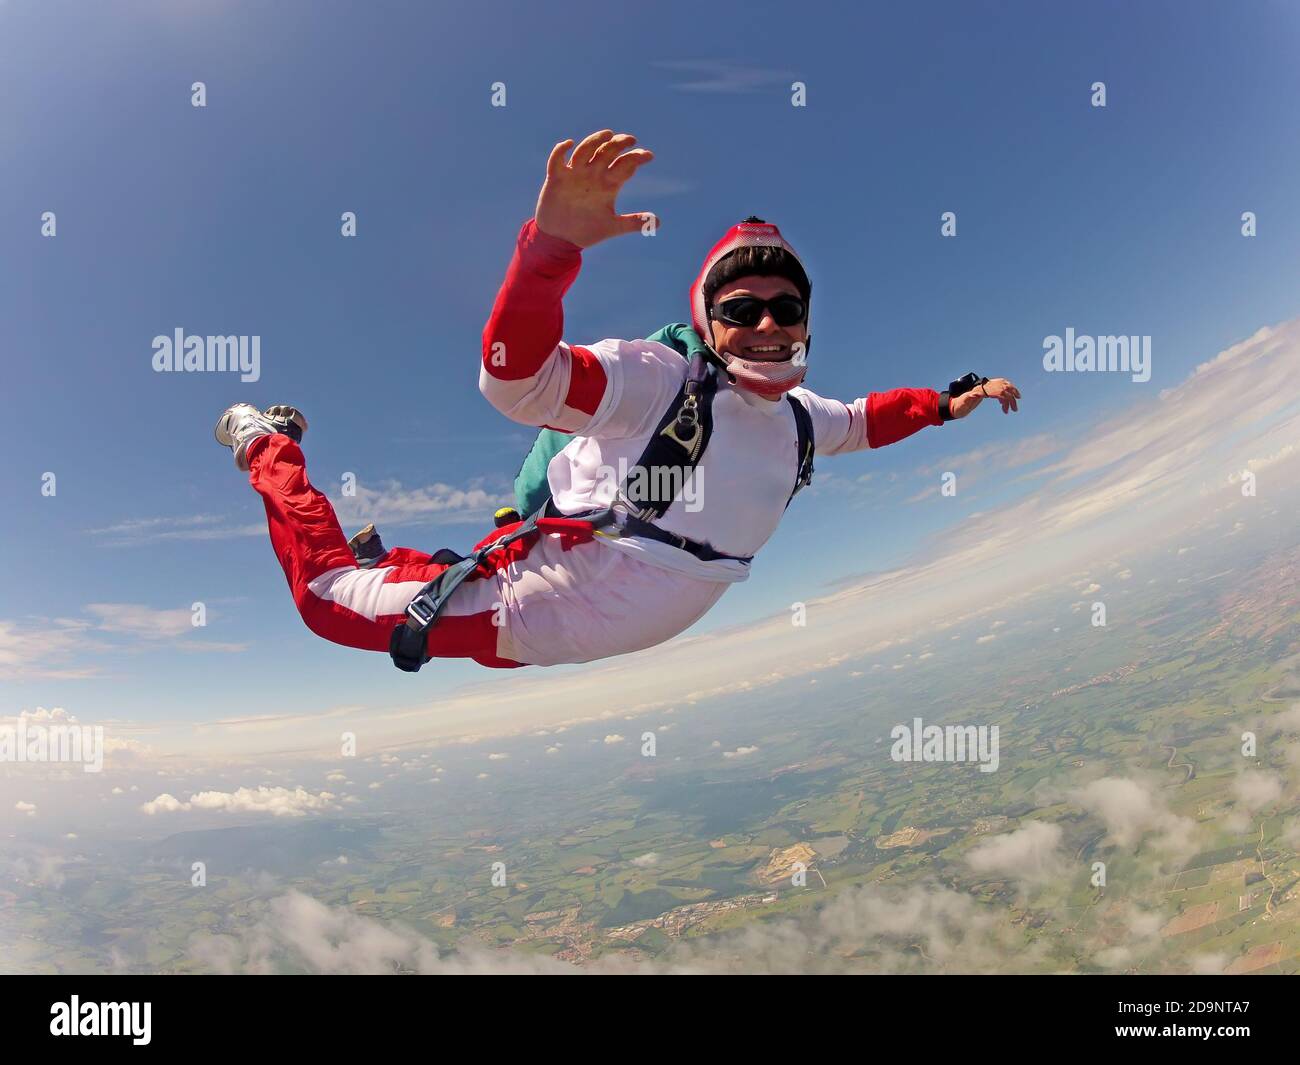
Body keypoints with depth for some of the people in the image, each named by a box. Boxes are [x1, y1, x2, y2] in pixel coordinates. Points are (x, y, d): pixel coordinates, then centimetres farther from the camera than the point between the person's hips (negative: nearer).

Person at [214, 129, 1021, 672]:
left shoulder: (795, 418, -2)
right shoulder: (657, 380, -27)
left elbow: (859, 421, 21)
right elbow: (516, 377, -43)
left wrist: (945, 402, 14)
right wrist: (554, 242, -56)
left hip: (586, 641, 7)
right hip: (518, 610, -7)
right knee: (329, 595, 4)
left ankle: (386, 556, 51)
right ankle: (269, 443, 27)